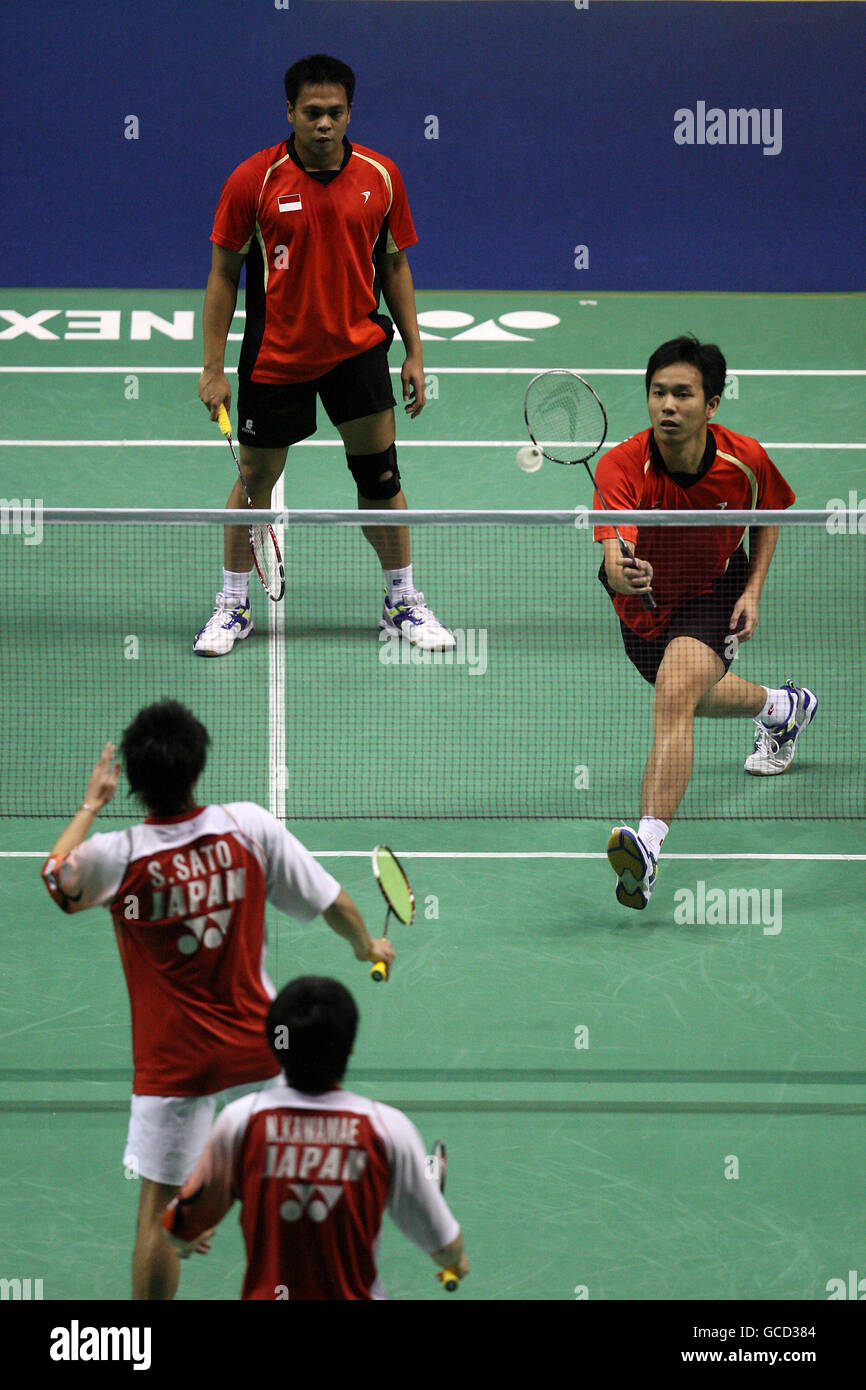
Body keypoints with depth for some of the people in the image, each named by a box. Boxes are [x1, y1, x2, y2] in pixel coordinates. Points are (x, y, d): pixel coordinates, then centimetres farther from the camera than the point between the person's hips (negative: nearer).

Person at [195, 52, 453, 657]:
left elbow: (395, 266, 8)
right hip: (275, 354, -1)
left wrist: (415, 352, 5)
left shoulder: (380, 176, -3)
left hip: (357, 346, 1)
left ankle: (403, 602, 16)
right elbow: (223, 275, -4)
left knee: (380, 475, 0)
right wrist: (214, 368, -6)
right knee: (256, 479, 7)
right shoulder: (253, 180, -11)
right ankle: (234, 605, 24)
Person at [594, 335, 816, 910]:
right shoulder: (622, 466, -33)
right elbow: (613, 557, -46)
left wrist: (753, 590, -12)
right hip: (645, 604, 3)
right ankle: (783, 706, 63)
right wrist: (620, 573, -70)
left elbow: (769, 516, -1)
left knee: (674, 698, -29)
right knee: (695, 696, 29)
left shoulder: (745, 460, -25)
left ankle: (648, 845, -39)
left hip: (714, 593, -3)